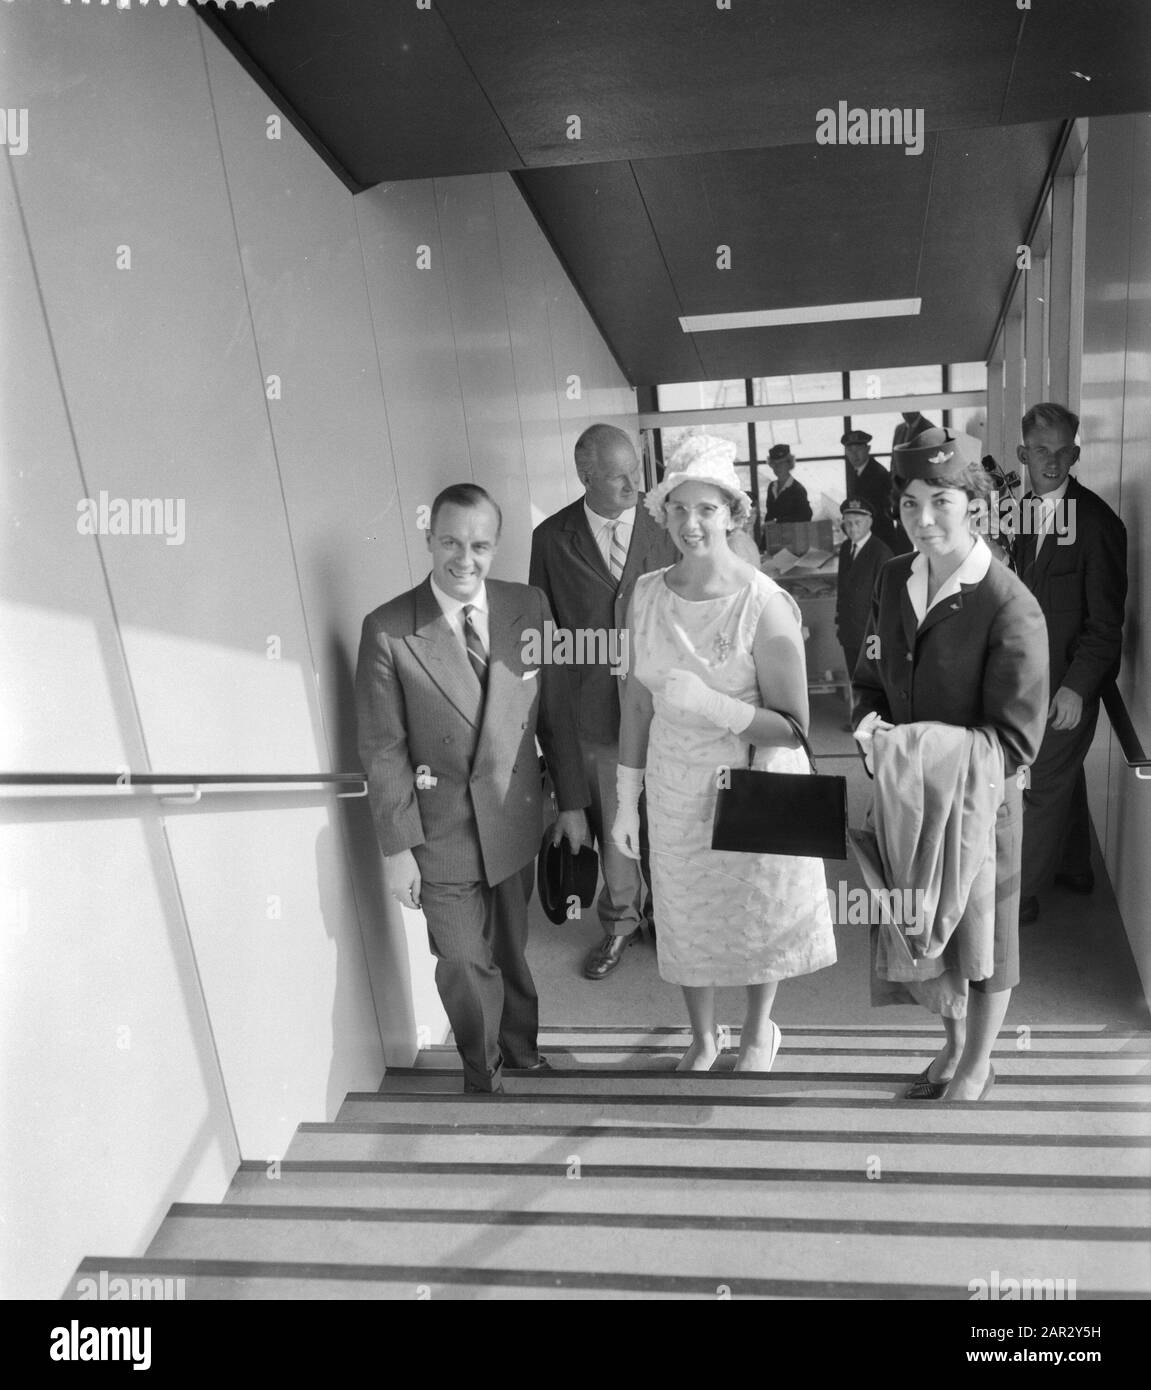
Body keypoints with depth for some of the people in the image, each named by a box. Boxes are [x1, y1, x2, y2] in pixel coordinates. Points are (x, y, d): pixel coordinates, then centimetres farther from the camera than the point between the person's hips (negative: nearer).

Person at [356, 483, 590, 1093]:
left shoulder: (529, 608, -5)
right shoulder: (387, 631, -15)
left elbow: (556, 715, 3)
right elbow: (382, 748, -11)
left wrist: (572, 801, 6)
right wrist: (396, 847, -10)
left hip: (515, 821, 3)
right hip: (441, 834, -3)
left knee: (511, 951, 22)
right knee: (464, 966, 10)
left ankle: (522, 1053, 50)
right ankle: (483, 1077, 39)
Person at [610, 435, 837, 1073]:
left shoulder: (765, 606, -20)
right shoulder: (646, 594, -5)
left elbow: (793, 729, -17)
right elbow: (638, 697, 3)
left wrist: (711, 704, -32)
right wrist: (628, 798, 6)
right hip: (676, 790, 4)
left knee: (762, 917, 18)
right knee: (686, 919, 19)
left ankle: (758, 1032, 47)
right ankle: (702, 1038, 46)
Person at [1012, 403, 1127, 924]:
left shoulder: (1098, 522, -17)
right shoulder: (1026, 511, 5)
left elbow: (1106, 621, -18)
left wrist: (1076, 686, -23)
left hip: (1070, 677, -8)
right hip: (1034, 671, 8)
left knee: (1044, 784, 0)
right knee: (1063, 773, 21)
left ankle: (1021, 895, 13)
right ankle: (1074, 868, 39)